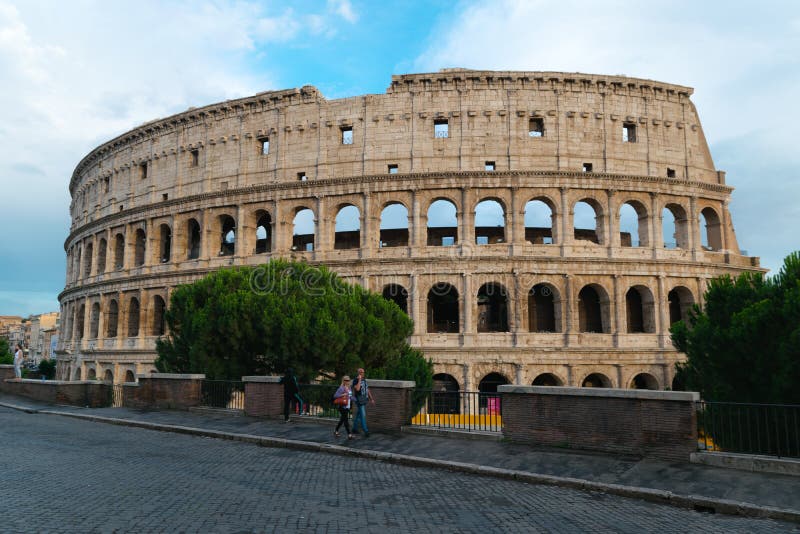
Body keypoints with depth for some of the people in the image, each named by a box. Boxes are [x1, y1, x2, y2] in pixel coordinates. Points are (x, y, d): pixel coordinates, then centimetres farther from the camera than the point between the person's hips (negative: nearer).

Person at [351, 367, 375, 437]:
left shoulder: (364, 380, 12)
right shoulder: (355, 380, -11)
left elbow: (368, 390, 16)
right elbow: (357, 389, -28)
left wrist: (371, 399, 13)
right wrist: (359, 380, -23)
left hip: (364, 400, 8)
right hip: (359, 400, -8)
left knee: (358, 415, 15)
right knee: (363, 416, -11)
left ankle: (355, 429, 25)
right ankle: (366, 431, -11)